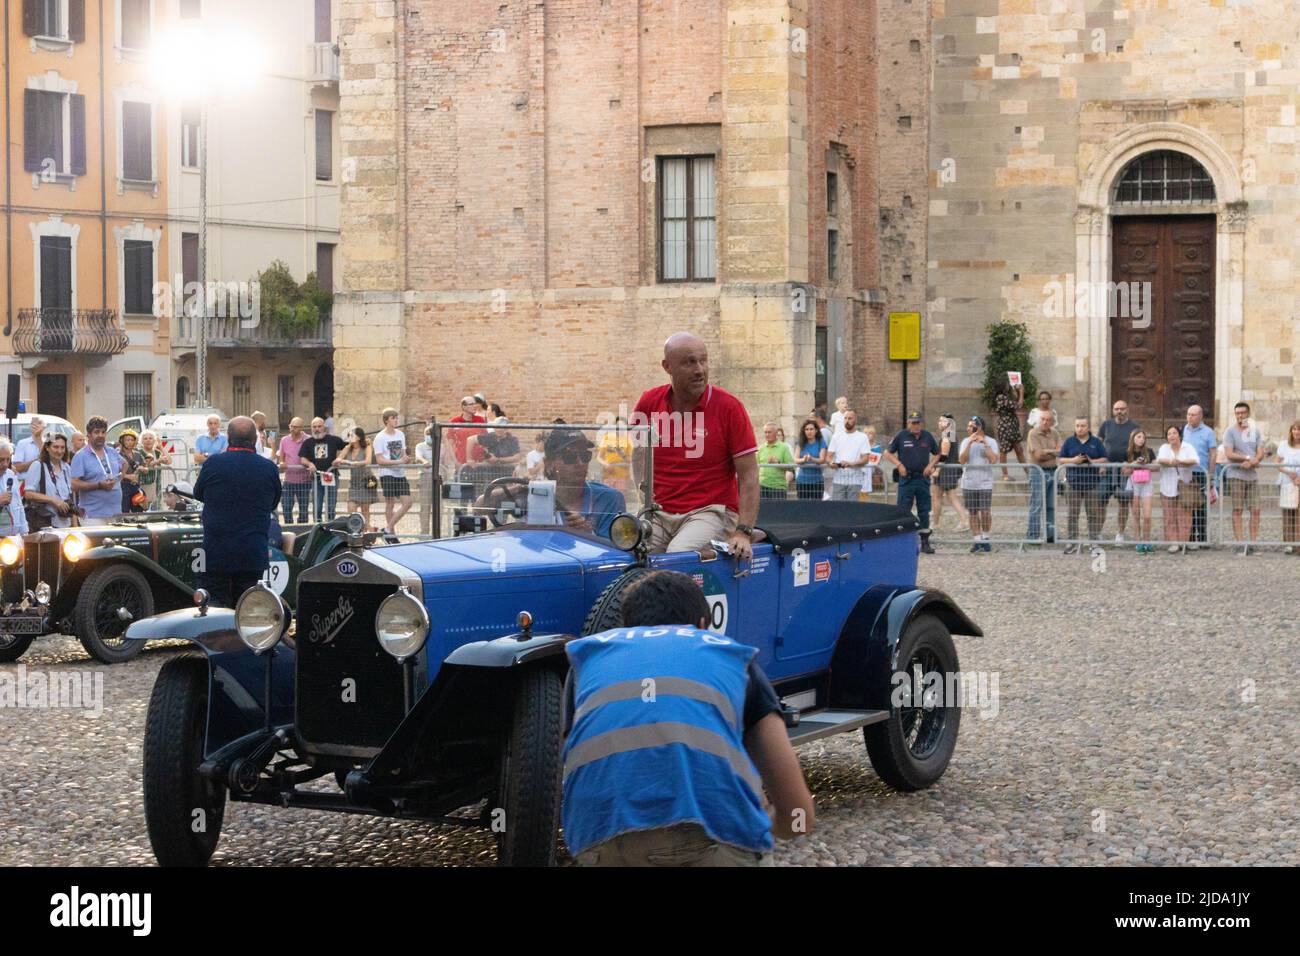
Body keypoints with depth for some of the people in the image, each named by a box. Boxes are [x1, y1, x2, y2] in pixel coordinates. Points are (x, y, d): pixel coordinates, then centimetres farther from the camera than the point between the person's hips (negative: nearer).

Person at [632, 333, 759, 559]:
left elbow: (748, 475, -6)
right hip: (660, 513, 3)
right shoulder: (648, 402, 4)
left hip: (711, 511, -3)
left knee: (679, 554, -33)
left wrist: (744, 533, -15)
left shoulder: (729, 407, -6)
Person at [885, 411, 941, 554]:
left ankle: (925, 542, 11)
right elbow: (888, 453, 4)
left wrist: (931, 465, 1)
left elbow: (937, 454, 18)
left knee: (924, 511, 5)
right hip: (906, 479, -3)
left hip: (923, 478, 3)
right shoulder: (901, 436, -1)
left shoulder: (927, 437, 7)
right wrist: (899, 464, -9)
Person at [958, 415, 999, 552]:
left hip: (985, 483, -2)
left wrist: (985, 444, -12)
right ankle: (976, 540, 11)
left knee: (985, 512, -6)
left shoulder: (991, 442, 0)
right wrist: (970, 443, -13)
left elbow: (993, 459, -13)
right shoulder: (966, 441, 6)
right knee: (973, 513, 5)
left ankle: (985, 538, 11)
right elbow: (962, 460, -6)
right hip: (969, 483, 2)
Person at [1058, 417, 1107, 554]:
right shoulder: (1069, 442, 7)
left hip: (1091, 482, 0)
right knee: (1072, 514, 2)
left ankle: (1095, 542, 7)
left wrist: (1093, 462, -12)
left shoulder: (1096, 442, 6)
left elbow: (1104, 459, 6)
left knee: (1093, 513, 1)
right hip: (1073, 482, 1)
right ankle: (1072, 542, 8)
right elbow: (1060, 459, 6)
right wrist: (1073, 460, -11)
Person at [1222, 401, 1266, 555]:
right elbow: (1229, 454, -9)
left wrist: (1252, 462, -15)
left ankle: (1253, 543, 5)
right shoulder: (1230, 431, 0)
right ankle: (1240, 543, -4)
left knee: (1255, 509, 0)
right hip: (1236, 475, -4)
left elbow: (1260, 453, 4)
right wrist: (1248, 457, -11)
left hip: (1252, 475, 4)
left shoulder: (1255, 431, 12)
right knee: (1237, 510, -4)